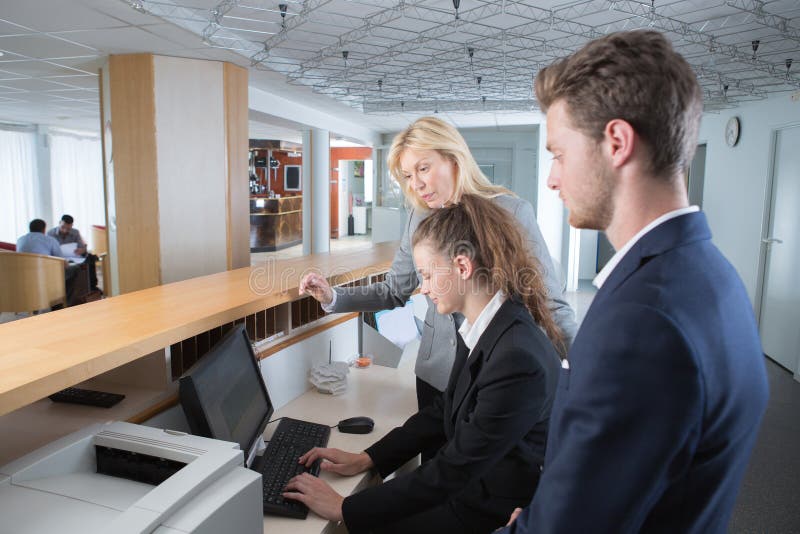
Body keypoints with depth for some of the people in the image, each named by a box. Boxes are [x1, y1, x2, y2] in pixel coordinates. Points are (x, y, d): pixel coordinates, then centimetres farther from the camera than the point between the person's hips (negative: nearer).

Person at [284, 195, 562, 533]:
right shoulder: (481, 328, -2)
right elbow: (445, 411, 8)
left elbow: (453, 469, -25)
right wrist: (366, 459, 3)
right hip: (471, 481, 7)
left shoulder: (518, 358, -30)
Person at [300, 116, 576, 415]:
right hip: (435, 371, 5)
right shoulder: (420, 218, 2)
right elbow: (395, 292, 8)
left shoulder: (512, 212, -12)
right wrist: (332, 298, -4)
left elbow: (550, 303, -11)